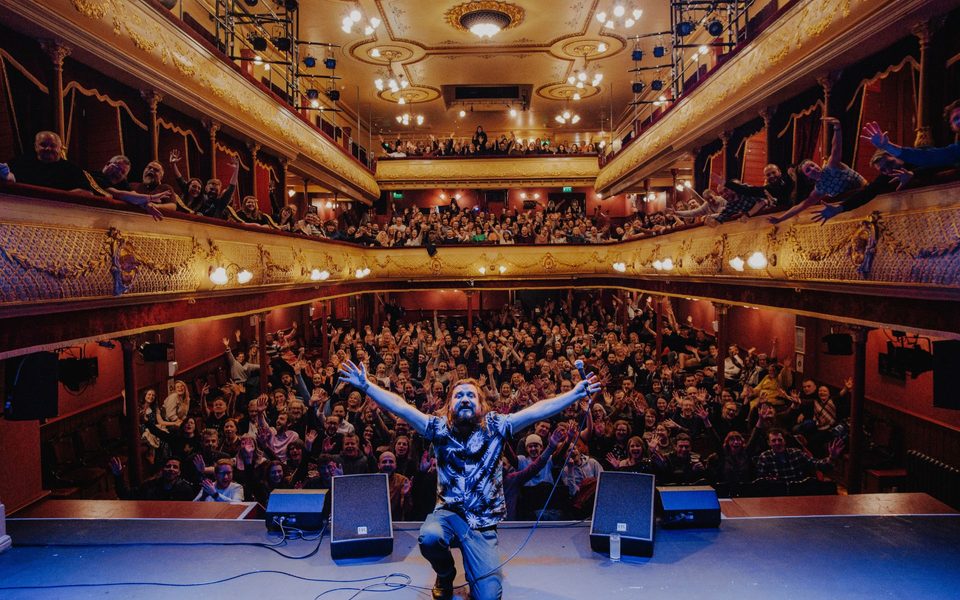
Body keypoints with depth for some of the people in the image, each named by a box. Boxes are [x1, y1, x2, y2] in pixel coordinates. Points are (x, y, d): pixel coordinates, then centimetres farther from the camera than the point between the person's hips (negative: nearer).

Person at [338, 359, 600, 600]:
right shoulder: (439, 428, 0)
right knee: (429, 537, -34)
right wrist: (365, 385, -15)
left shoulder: (495, 426, -2)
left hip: (483, 520, 0)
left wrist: (577, 393, -17)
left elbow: (536, 411, -10)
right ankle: (446, 575, 3)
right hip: (448, 511, 1)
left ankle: (475, 564, 25)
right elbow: (401, 407, -7)